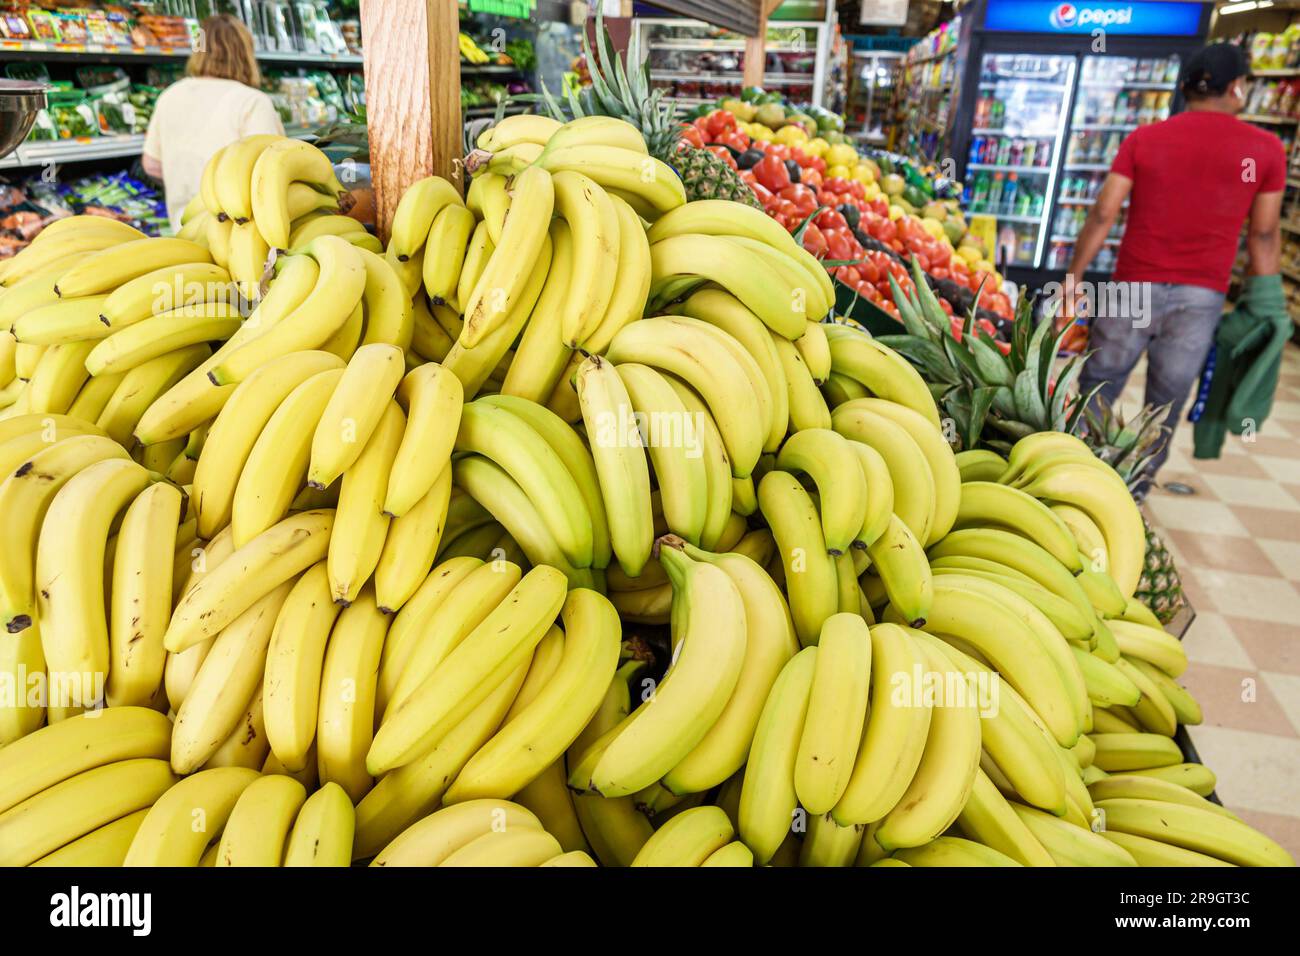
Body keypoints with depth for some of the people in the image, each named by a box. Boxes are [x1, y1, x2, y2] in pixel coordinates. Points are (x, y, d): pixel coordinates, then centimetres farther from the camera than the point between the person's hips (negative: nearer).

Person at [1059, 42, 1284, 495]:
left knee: (1097, 390, 12)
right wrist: (1262, 302, 12)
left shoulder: (1143, 139, 1)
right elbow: (1263, 234, 4)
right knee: (1166, 405, 9)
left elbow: (1102, 214, -4)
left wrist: (1072, 279, 2)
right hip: (1201, 297, 0)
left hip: (1135, 287, 0)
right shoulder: (1266, 149, 1)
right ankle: (1134, 491, 17)